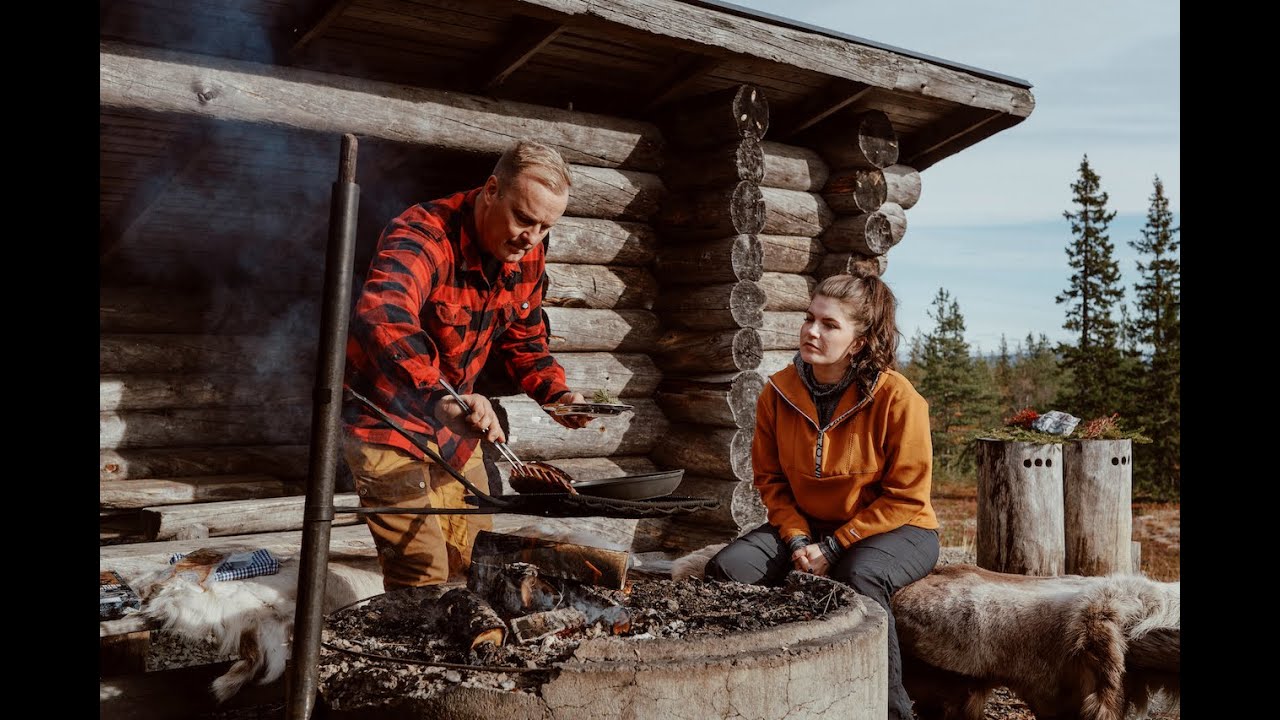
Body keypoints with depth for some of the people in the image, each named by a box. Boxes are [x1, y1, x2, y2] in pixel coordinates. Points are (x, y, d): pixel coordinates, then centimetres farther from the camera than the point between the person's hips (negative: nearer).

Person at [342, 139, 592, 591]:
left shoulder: (528, 256, -4)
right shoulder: (422, 235, -28)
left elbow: (524, 340, 11)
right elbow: (381, 319, -47)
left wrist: (556, 394, -8)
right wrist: (438, 399, -61)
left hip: (453, 423, 7)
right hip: (384, 415, -7)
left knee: (476, 566, 15)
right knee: (422, 580, -11)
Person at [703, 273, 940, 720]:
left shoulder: (896, 397, -19)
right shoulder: (778, 392, -6)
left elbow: (906, 498, -15)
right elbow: (769, 478, 5)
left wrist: (833, 547, -19)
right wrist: (797, 539, -11)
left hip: (894, 530, -4)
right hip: (806, 524, 5)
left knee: (858, 578, -38)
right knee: (727, 570, -18)